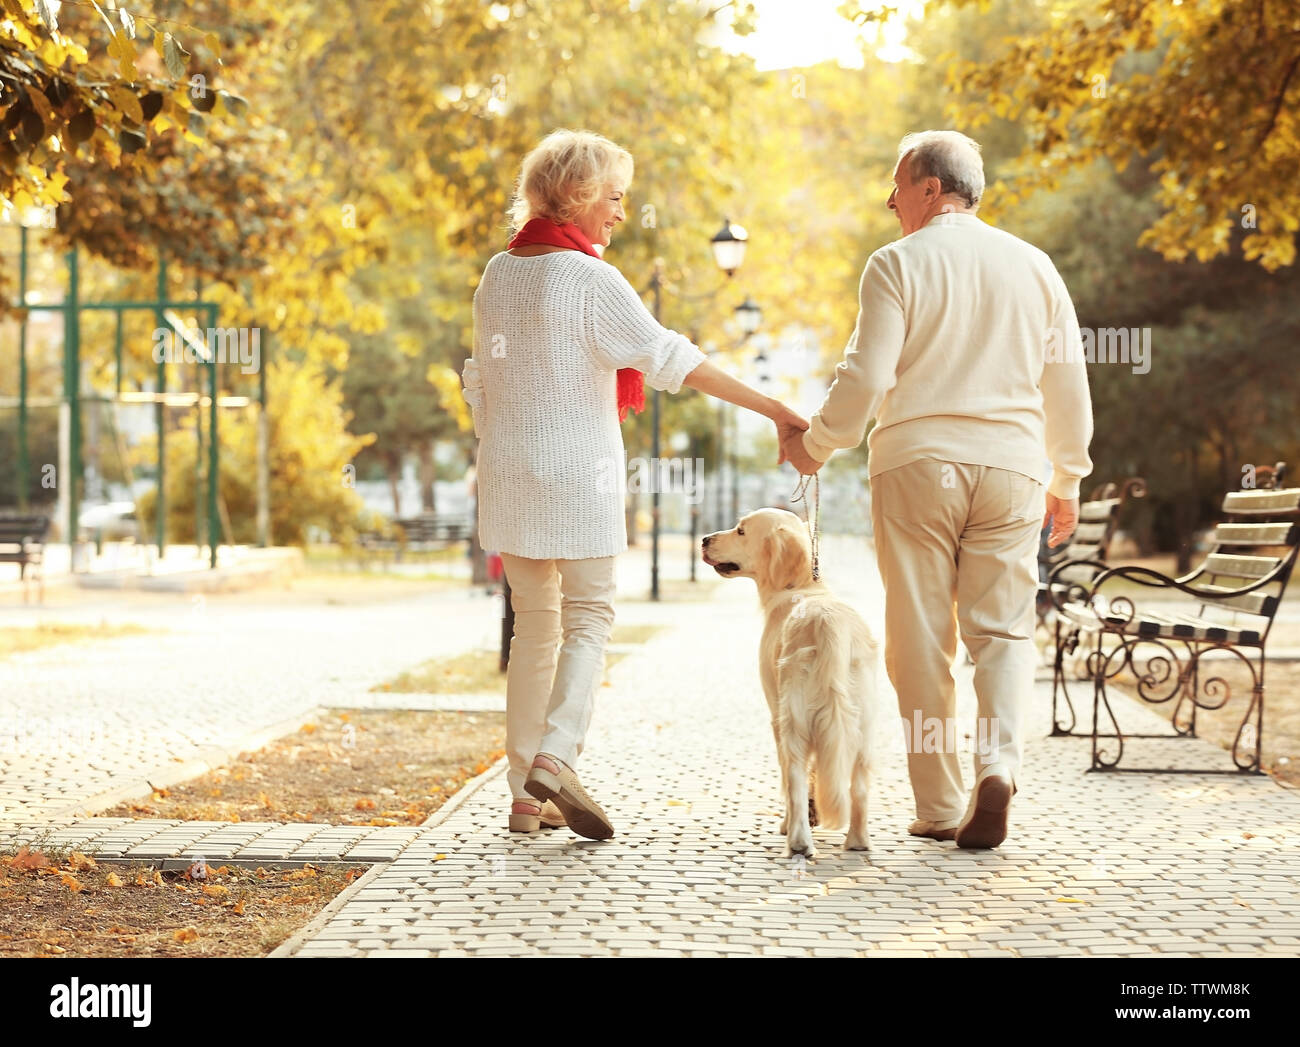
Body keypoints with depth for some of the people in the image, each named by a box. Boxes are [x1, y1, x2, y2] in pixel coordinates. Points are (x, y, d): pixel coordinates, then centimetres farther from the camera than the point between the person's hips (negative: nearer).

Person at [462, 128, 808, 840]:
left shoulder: (498, 274, 9)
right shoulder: (588, 277, -12)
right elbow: (672, 359, -17)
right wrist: (773, 410, -17)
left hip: (508, 470, 6)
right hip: (575, 470, -6)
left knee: (535, 622, 11)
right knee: (588, 615, 2)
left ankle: (525, 795, 9)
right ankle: (555, 757, -17)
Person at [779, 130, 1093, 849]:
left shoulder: (898, 264, -3)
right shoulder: (1034, 266, 11)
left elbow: (866, 377, -9)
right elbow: (1067, 385, 14)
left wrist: (814, 444, 6)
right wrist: (1067, 481, 23)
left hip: (917, 465, -3)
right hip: (1009, 467, 3)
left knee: (921, 638, 4)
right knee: (1002, 629, 8)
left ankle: (939, 807, 6)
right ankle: (999, 763, -16)